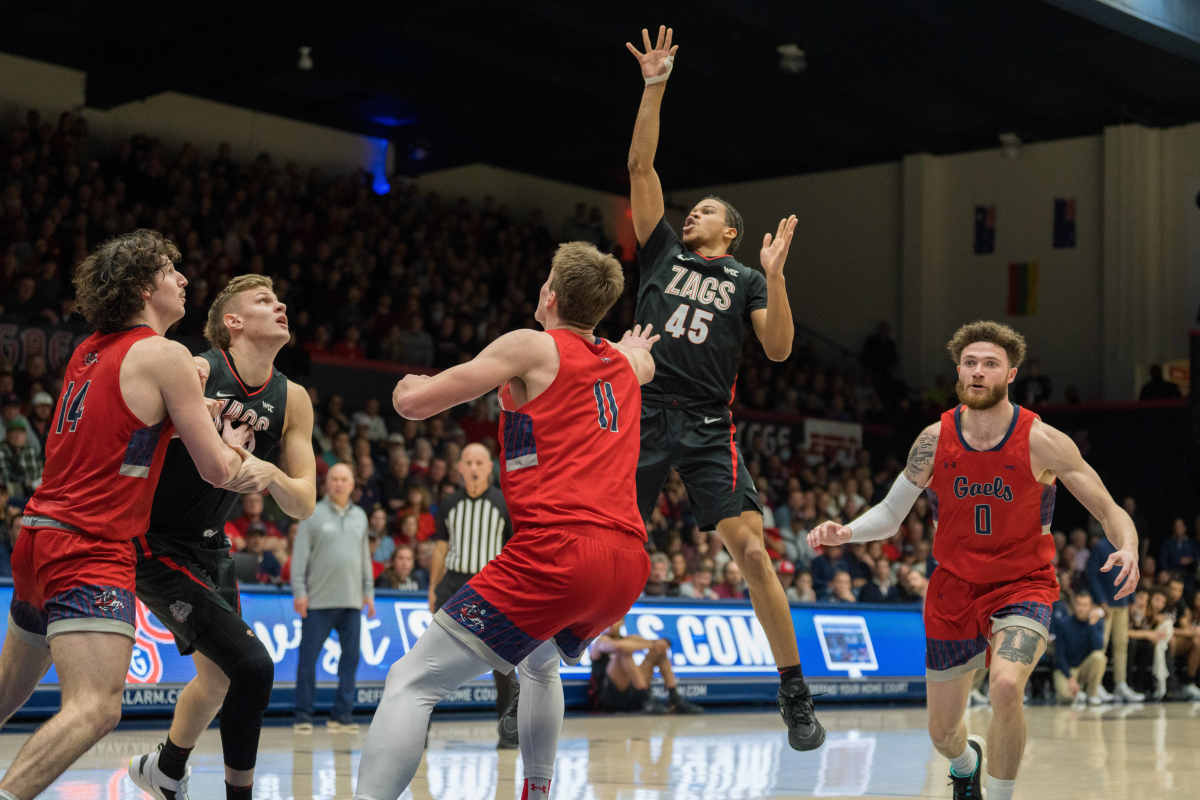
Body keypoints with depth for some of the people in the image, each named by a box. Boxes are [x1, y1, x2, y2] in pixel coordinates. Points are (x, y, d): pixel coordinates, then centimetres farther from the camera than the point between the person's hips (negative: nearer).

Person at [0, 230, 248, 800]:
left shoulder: (91, 350, 14)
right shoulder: (164, 355, -9)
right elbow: (218, 471, -7)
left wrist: (191, 419, 22)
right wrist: (235, 442, 15)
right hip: (90, 548, -9)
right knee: (96, 709, -20)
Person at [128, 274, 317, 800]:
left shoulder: (292, 401, 0)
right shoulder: (194, 372, -18)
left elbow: (304, 506, -1)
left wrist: (270, 474, -22)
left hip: (210, 548, 8)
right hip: (156, 544, -8)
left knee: (218, 679, 23)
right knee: (252, 667, -19)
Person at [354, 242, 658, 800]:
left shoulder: (531, 347, 3)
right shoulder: (624, 361, 22)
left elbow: (412, 402, -1)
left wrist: (410, 384, 22)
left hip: (557, 552, -7)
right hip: (626, 562, 8)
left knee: (411, 683, -9)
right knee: (539, 663, 37)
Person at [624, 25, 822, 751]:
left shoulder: (745, 278, 11)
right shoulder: (663, 251, 15)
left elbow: (779, 349, -2)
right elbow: (640, 167, 8)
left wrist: (775, 274, -13)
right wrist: (654, 87, 2)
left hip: (708, 428, -2)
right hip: (644, 418, 2)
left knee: (750, 548, -12)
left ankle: (796, 696, -5)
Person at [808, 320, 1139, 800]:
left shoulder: (1042, 442, -13)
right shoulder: (935, 440, -6)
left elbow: (1110, 512, -9)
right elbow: (890, 515, 4)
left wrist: (1128, 548, -30)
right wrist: (846, 532, -16)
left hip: (1022, 589, -3)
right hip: (954, 589, 3)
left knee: (1005, 687, -34)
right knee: (942, 736, 11)